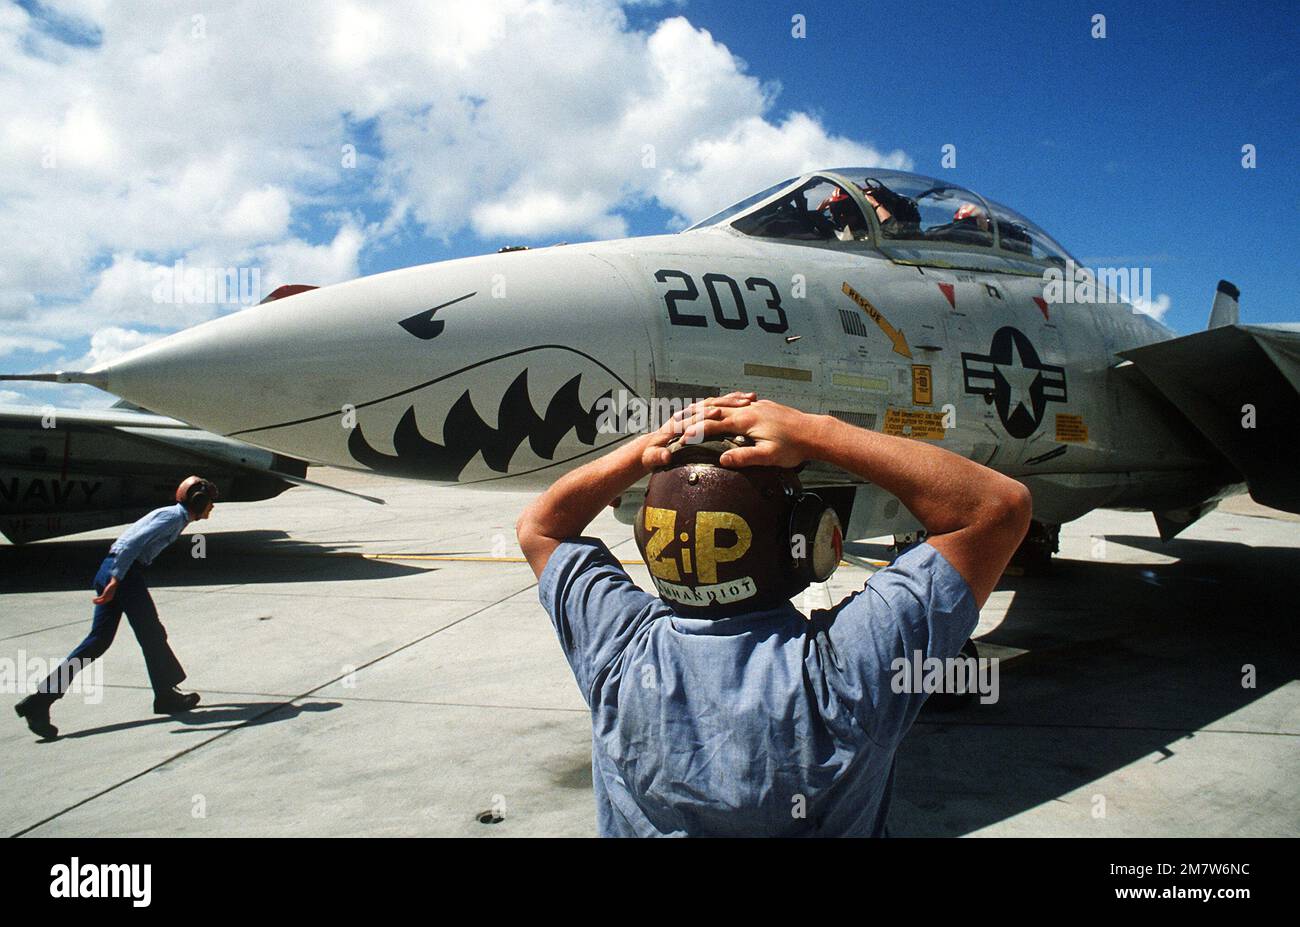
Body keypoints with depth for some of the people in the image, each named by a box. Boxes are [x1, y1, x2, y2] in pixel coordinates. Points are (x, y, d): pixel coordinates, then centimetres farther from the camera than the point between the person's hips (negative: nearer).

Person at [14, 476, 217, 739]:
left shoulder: (173, 515, 21)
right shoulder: (175, 516, -9)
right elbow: (135, 542, -20)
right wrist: (116, 581, -25)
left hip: (108, 571, 9)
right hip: (126, 573, -9)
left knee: (98, 640, 7)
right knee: (152, 635, 5)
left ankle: (39, 700, 3)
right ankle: (166, 696, 19)